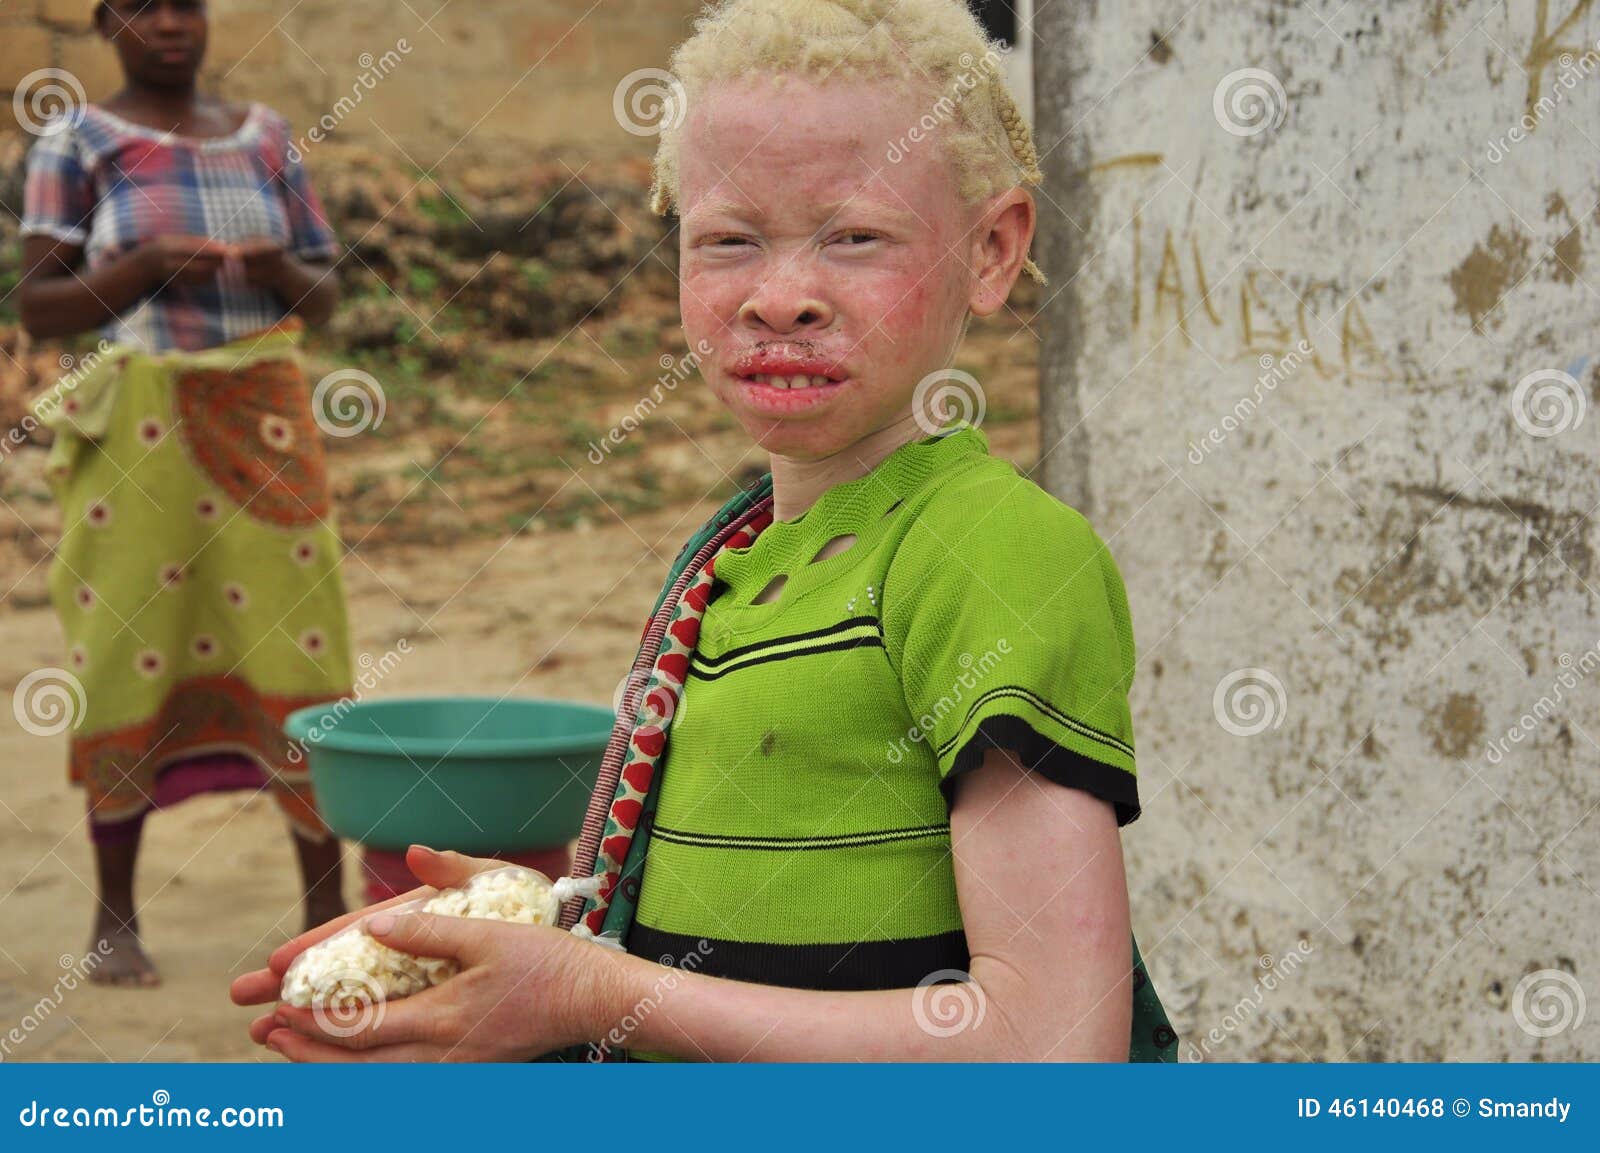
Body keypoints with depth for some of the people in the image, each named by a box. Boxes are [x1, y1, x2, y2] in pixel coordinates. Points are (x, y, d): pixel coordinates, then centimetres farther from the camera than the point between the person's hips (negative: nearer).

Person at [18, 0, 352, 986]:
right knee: (131, 662, -2)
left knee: (300, 646, -2)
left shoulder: (263, 137, 11)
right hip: (139, 423, -3)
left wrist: (282, 271, -8)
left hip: (262, 419, 3)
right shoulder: (77, 143, 3)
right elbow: (40, 305, -2)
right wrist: (142, 270, -16)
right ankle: (116, 915, 10)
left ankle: (327, 907, 6)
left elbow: (324, 300, 13)